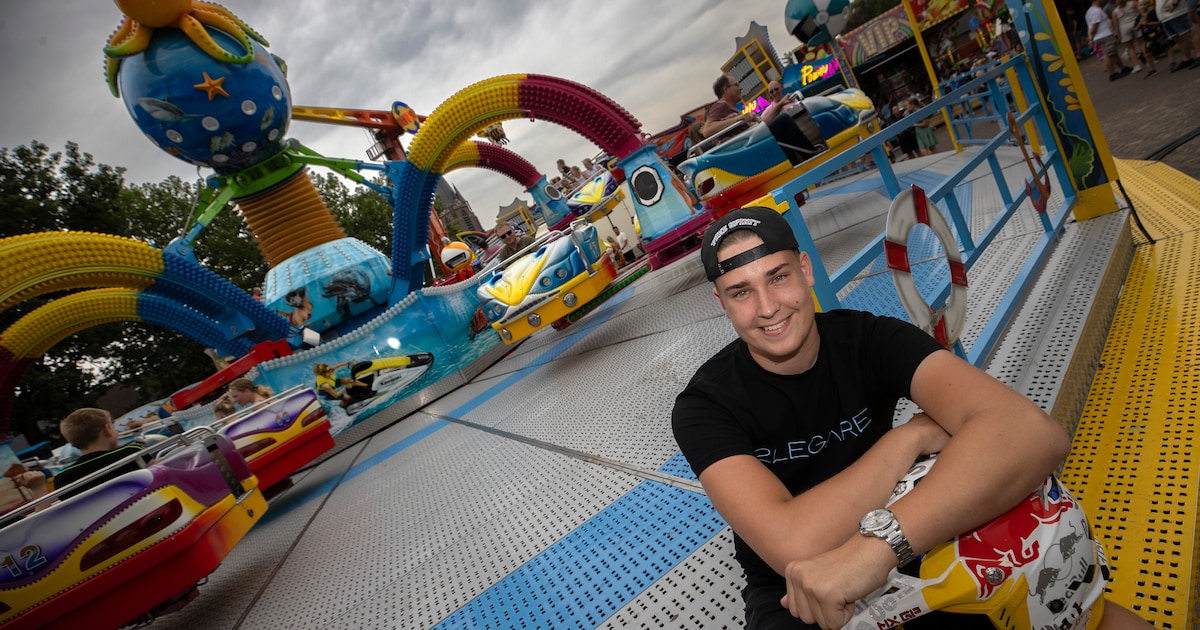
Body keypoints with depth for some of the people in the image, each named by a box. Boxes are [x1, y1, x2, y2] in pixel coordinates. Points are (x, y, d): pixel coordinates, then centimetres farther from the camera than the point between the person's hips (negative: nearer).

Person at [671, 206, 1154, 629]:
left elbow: (1033, 434, -30)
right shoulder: (706, 406, -20)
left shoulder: (870, 338, -15)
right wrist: (911, 436, -24)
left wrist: (879, 544, -44)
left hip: (902, 553, 1)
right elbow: (795, 547, -34)